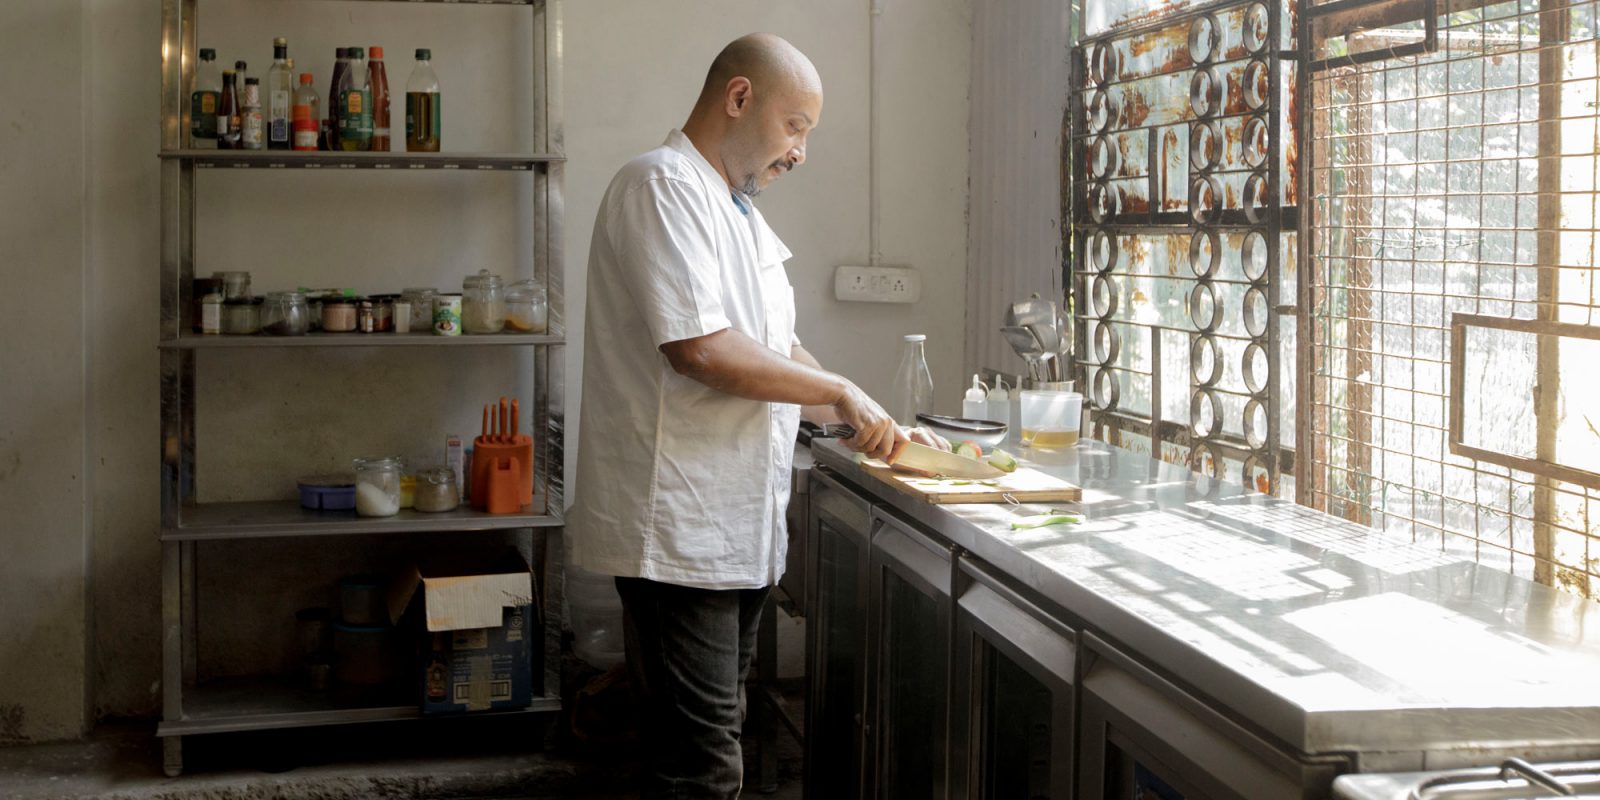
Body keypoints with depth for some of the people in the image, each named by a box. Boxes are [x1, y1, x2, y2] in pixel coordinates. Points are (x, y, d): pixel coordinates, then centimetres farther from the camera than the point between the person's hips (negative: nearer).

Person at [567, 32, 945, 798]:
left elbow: (778, 353, 24)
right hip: (678, 534, -10)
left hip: (736, 531, 10)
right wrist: (841, 391, -13)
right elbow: (699, 348, -24)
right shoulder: (664, 186, -13)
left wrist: (876, 428, 11)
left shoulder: (737, 210, 19)